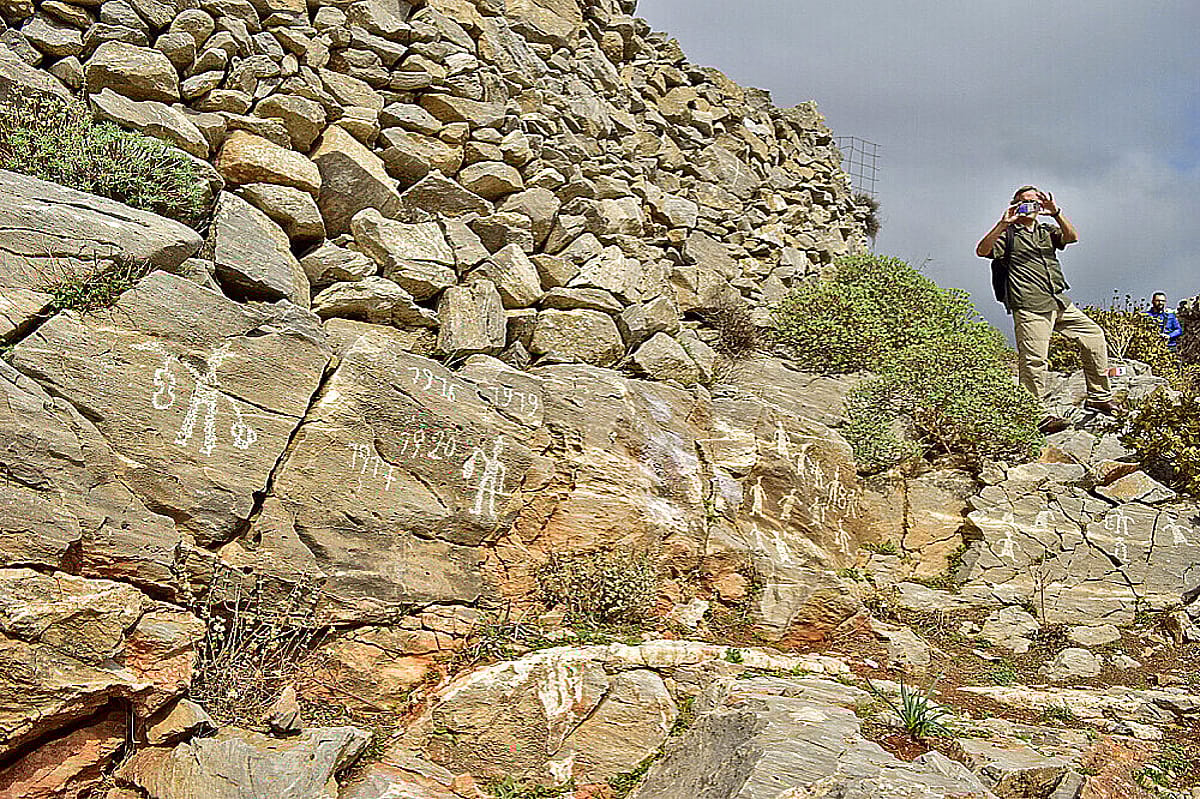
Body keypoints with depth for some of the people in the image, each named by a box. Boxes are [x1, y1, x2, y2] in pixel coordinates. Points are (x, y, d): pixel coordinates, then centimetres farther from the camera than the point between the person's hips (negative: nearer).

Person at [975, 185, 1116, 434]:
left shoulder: (1047, 231, 22)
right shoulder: (1009, 234, 6)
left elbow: (1072, 236, 4)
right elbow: (982, 251, -10)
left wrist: (1055, 213, -10)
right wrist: (1003, 223, -17)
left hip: (1059, 302, 7)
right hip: (1030, 307, -6)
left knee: (1094, 335, 6)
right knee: (1034, 360, -11)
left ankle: (1098, 397, 16)